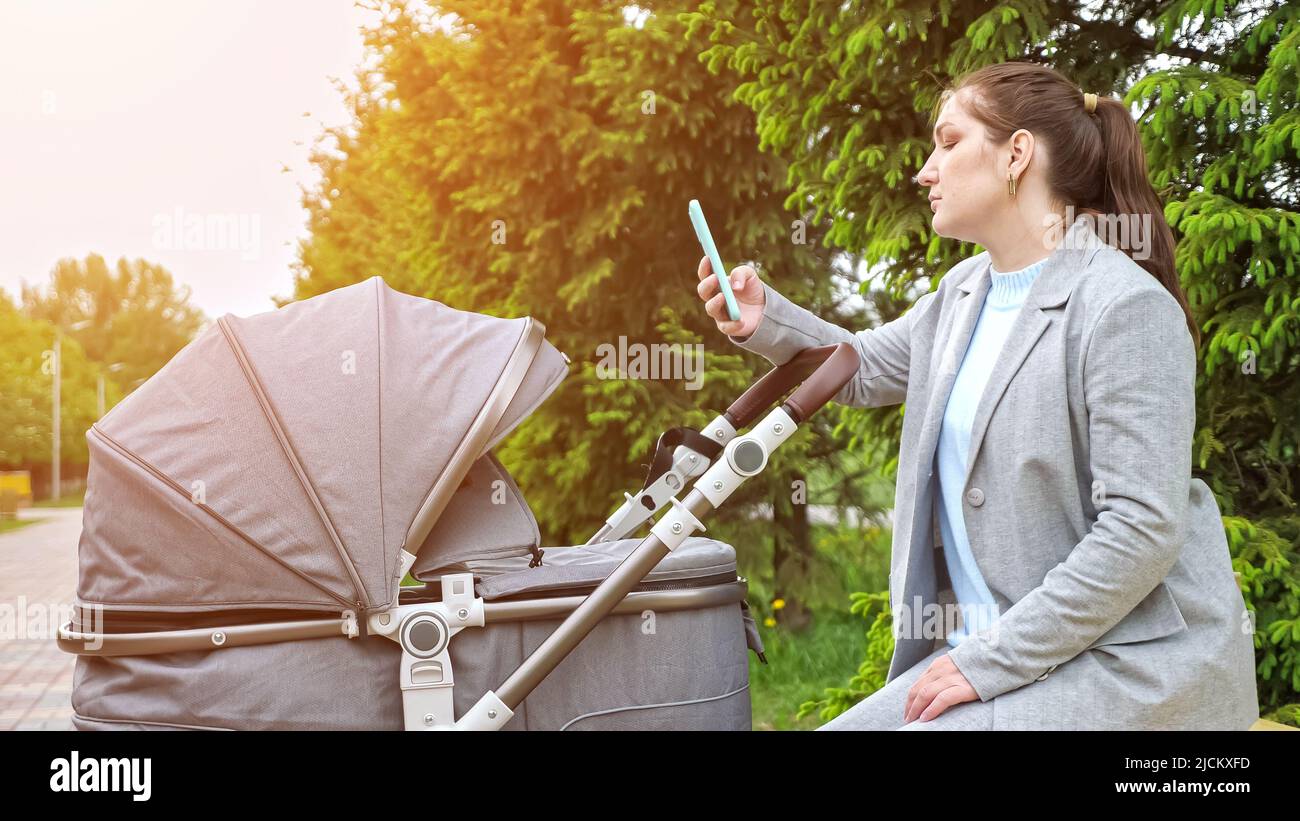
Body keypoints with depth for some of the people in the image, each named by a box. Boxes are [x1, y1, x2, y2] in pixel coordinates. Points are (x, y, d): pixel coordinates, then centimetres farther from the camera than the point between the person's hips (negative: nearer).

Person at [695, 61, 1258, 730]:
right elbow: (867, 370, 26)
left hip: (1131, 665, -7)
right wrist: (765, 321, 5)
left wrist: (990, 662, -19)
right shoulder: (963, 292, 8)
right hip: (996, 645, 7)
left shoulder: (1125, 308, -17)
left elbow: (1143, 529, -22)